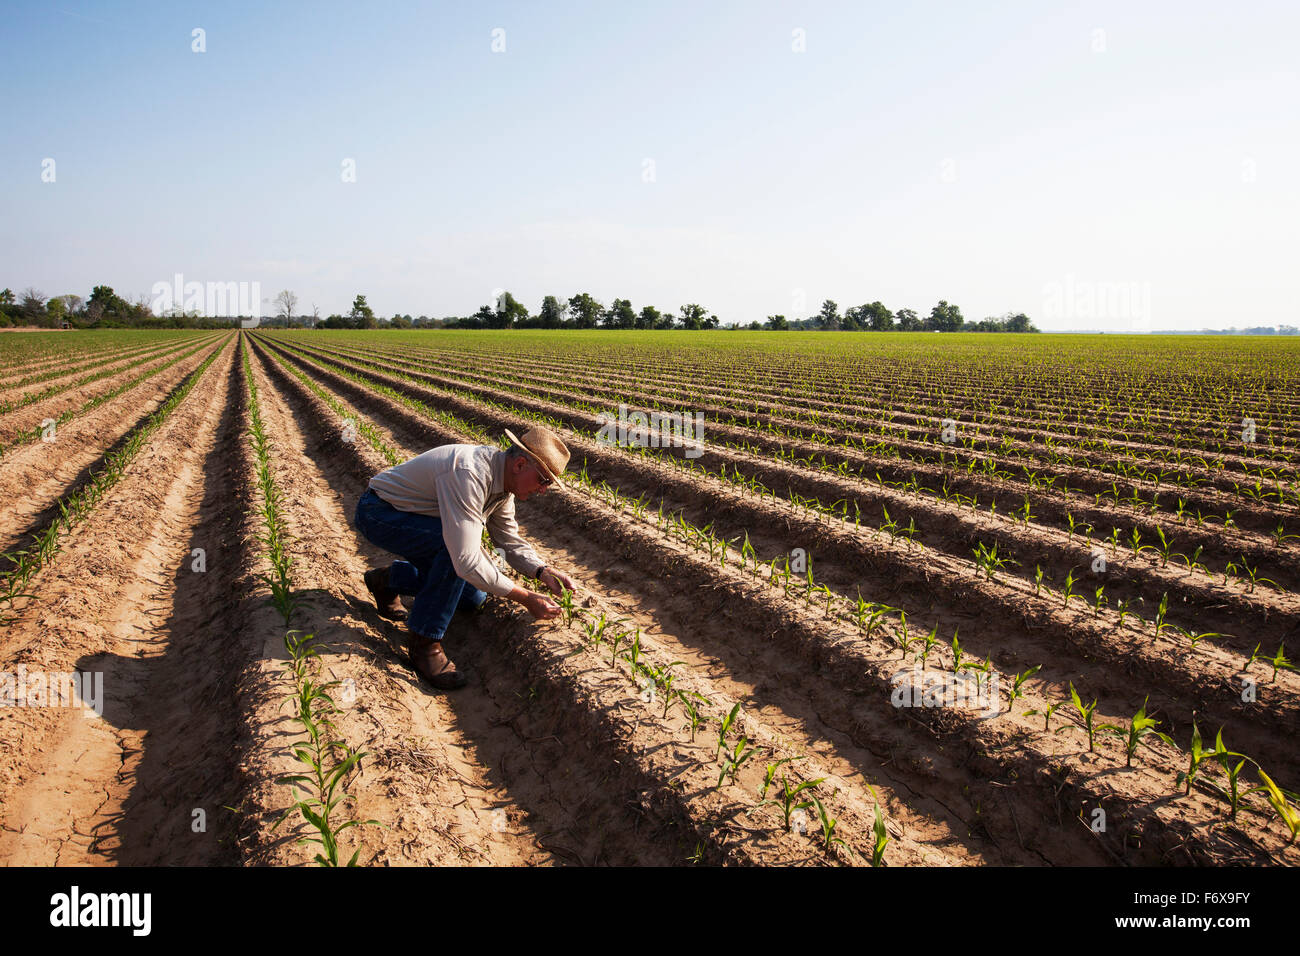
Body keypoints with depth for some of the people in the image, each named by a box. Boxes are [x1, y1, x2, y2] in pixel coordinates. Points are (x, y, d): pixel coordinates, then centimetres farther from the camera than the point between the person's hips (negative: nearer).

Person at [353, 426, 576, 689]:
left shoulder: (502, 480, -5)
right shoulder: (469, 474, -35)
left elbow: (510, 542, 5)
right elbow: (466, 559, -39)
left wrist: (543, 572, -13)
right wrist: (526, 598, -33)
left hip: (416, 517, 9)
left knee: (473, 597, 6)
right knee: (456, 548, -33)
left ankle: (388, 579, 23)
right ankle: (424, 639, -17)